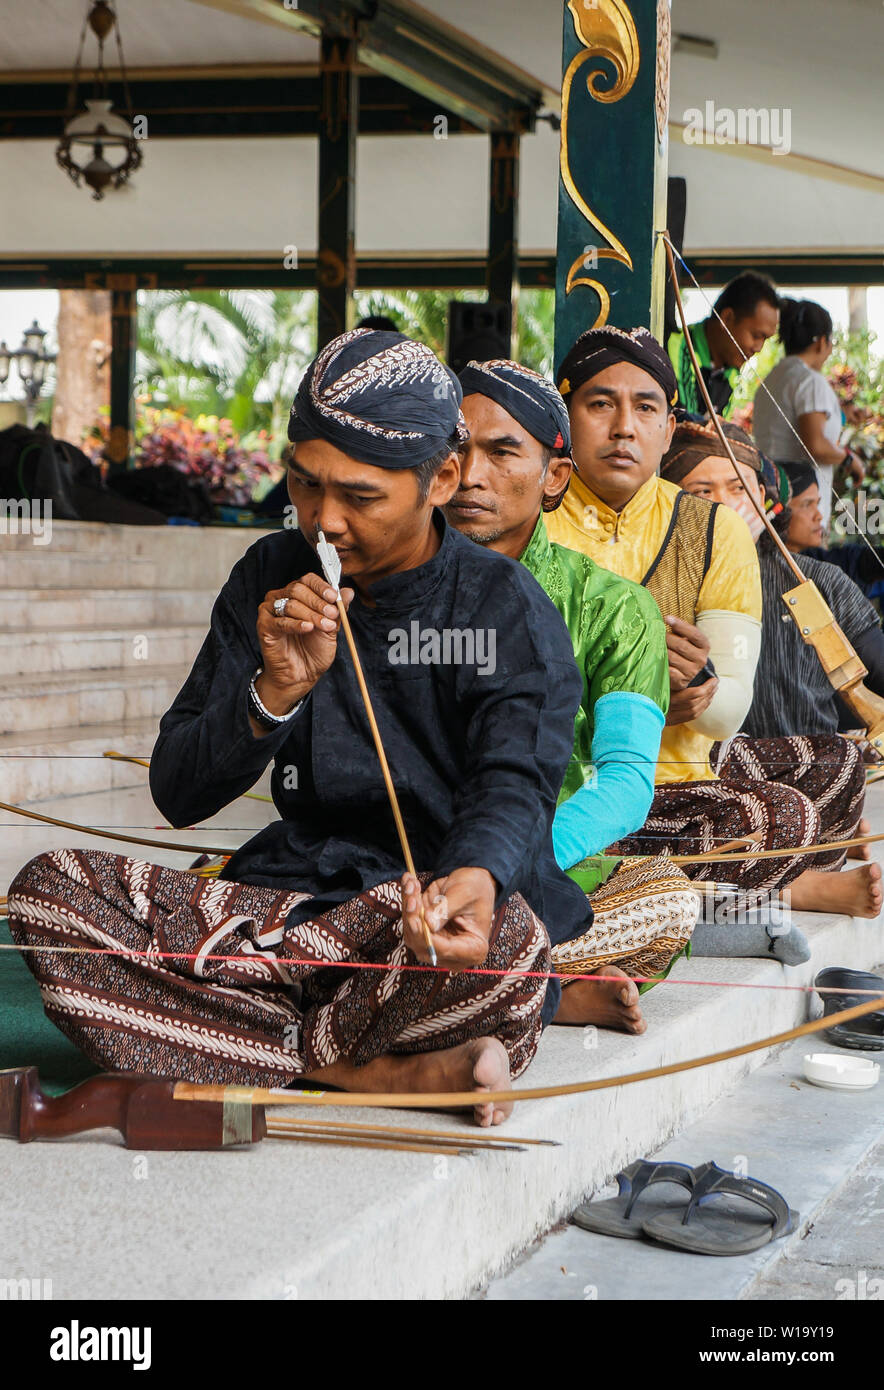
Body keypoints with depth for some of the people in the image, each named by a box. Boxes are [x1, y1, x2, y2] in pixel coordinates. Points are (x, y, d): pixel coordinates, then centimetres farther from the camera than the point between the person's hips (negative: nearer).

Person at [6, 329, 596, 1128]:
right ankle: (380, 1072, -27)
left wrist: (476, 874, -46)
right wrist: (276, 693, -17)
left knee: (504, 938, -41)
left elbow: (514, 785, -20)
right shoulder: (272, 580, 7)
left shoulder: (511, 611, -5)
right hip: (291, 902, 5)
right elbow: (177, 796, 4)